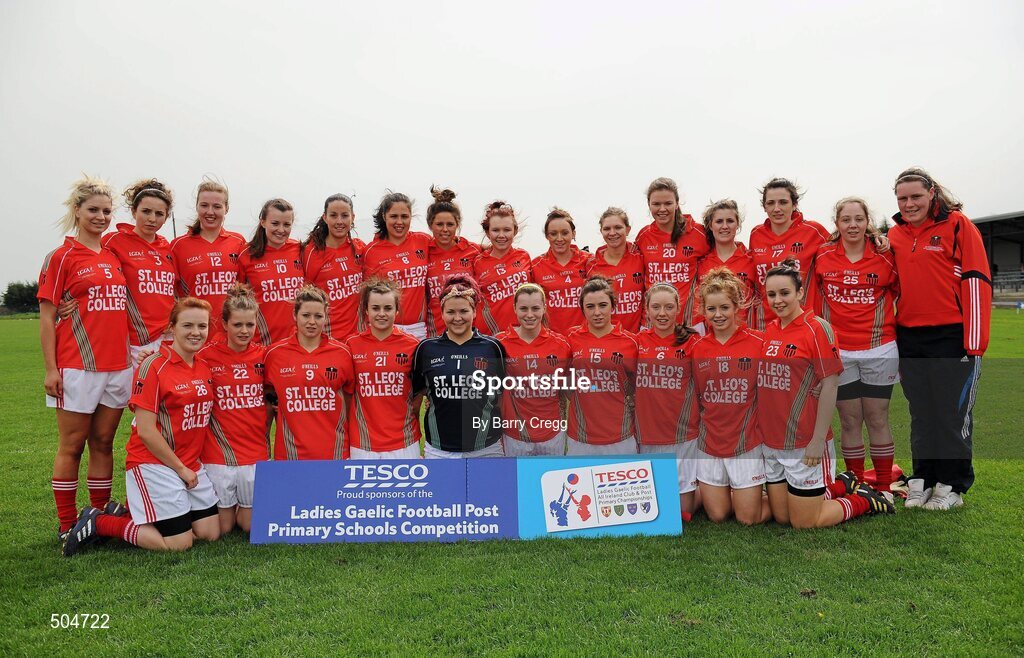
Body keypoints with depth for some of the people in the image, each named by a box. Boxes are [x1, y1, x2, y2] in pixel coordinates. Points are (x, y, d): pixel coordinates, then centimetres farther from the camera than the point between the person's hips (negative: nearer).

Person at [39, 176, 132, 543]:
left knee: (103, 443, 11)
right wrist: (50, 369, -10)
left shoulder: (115, 257, 13)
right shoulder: (61, 258, -2)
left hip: (117, 365, 5)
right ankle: (67, 526, 13)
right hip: (77, 367, -5)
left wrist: (132, 353, 10)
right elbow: (46, 318, -4)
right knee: (72, 446, 3)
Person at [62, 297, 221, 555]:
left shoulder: (204, 367, 6)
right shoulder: (153, 366, -15)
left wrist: (191, 466, 3)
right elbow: (145, 430, -16)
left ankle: (129, 515, 20)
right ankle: (99, 523, 11)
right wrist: (180, 468, -11)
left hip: (191, 465, 8)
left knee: (211, 532, 6)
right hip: (154, 463, -7)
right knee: (179, 543, -6)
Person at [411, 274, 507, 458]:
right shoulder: (426, 348, 2)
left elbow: (503, 396, 8)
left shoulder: (492, 347, -1)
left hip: (485, 449, -1)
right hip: (438, 450, 1)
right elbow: (416, 394, 12)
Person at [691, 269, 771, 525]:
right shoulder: (697, 348, 0)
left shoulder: (758, 342, -8)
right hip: (710, 443, 3)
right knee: (717, 515, 9)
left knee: (748, 518, 5)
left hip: (747, 441, -2)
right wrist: (700, 426, 3)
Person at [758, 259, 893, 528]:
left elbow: (830, 386, -15)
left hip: (805, 444, -6)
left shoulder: (817, 328, -13)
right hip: (771, 443, 7)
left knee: (804, 523, 3)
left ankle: (864, 500, 26)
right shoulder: (769, 330, 6)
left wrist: (819, 439, -17)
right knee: (781, 517, 16)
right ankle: (841, 486, 36)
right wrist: (762, 430, 11)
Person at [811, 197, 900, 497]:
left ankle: (884, 488, 19)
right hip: (838, 351, 1)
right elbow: (814, 299, 5)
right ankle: (856, 485, 20)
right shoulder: (822, 257, -1)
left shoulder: (885, 257, -2)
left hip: (879, 350, 0)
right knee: (850, 421, 7)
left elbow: (900, 293, 9)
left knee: (877, 419, 6)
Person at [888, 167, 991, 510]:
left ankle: (951, 485, 16)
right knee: (921, 414, 12)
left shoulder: (958, 225, -4)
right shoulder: (894, 235, 10)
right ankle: (922, 480, 23)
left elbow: (976, 281, -8)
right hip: (909, 339, 5)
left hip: (952, 337, -4)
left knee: (953, 412, 3)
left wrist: (974, 341, -13)